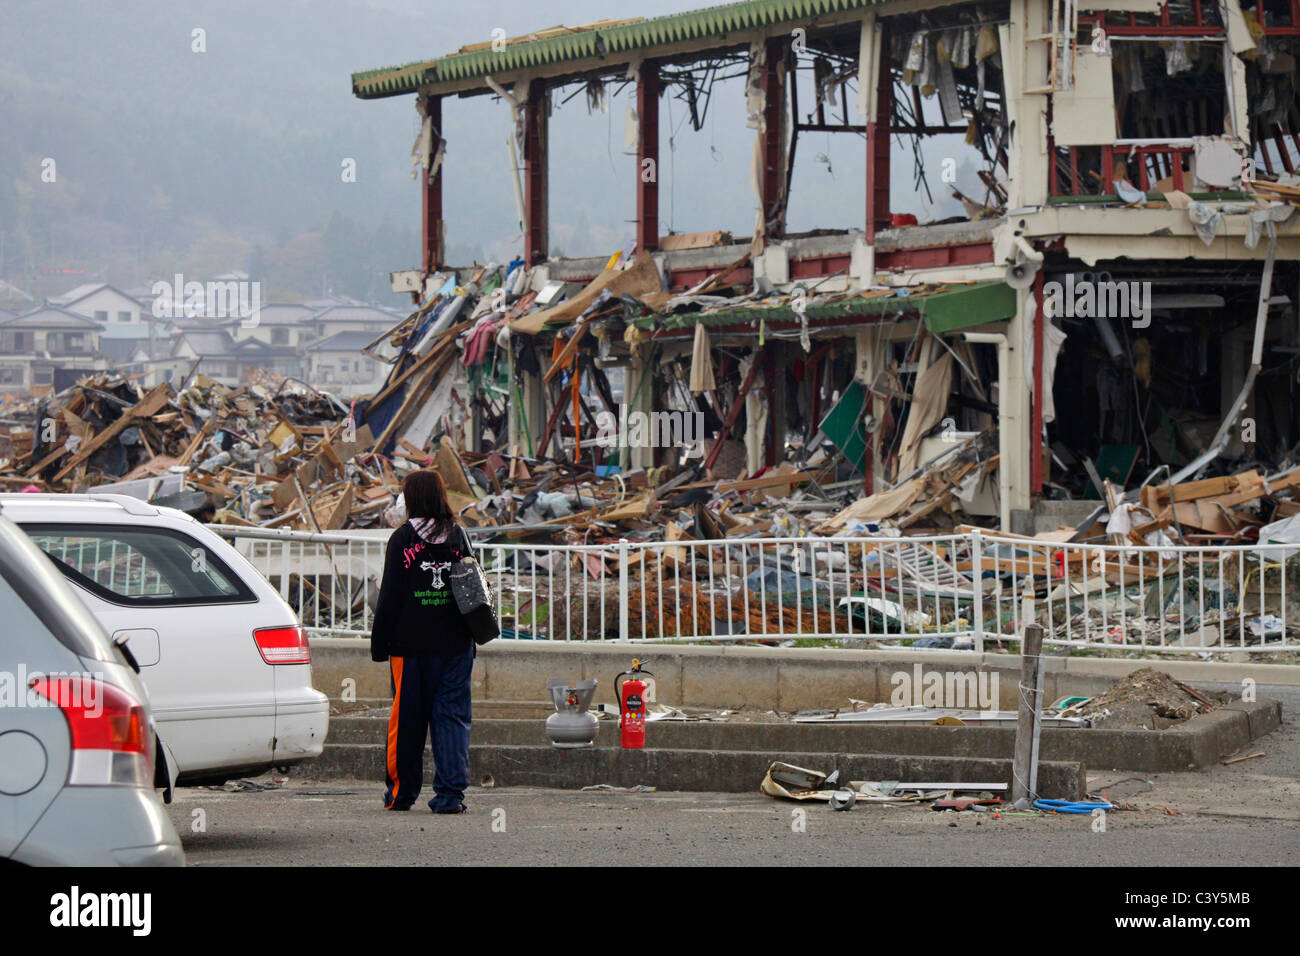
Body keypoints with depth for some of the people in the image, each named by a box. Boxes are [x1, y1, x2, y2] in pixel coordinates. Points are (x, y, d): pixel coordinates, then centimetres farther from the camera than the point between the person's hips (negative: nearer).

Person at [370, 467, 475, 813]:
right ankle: (450, 792, -7)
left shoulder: (403, 538, -4)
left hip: (411, 642, -2)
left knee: (407, 718, 7)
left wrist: (379, 642, 2)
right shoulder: (459, 536, 5)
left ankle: (401, 792, 14)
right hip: (455, 643, 2)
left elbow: (390, 596, -4)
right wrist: (470, 640, 17)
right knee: (452, 715, 2)